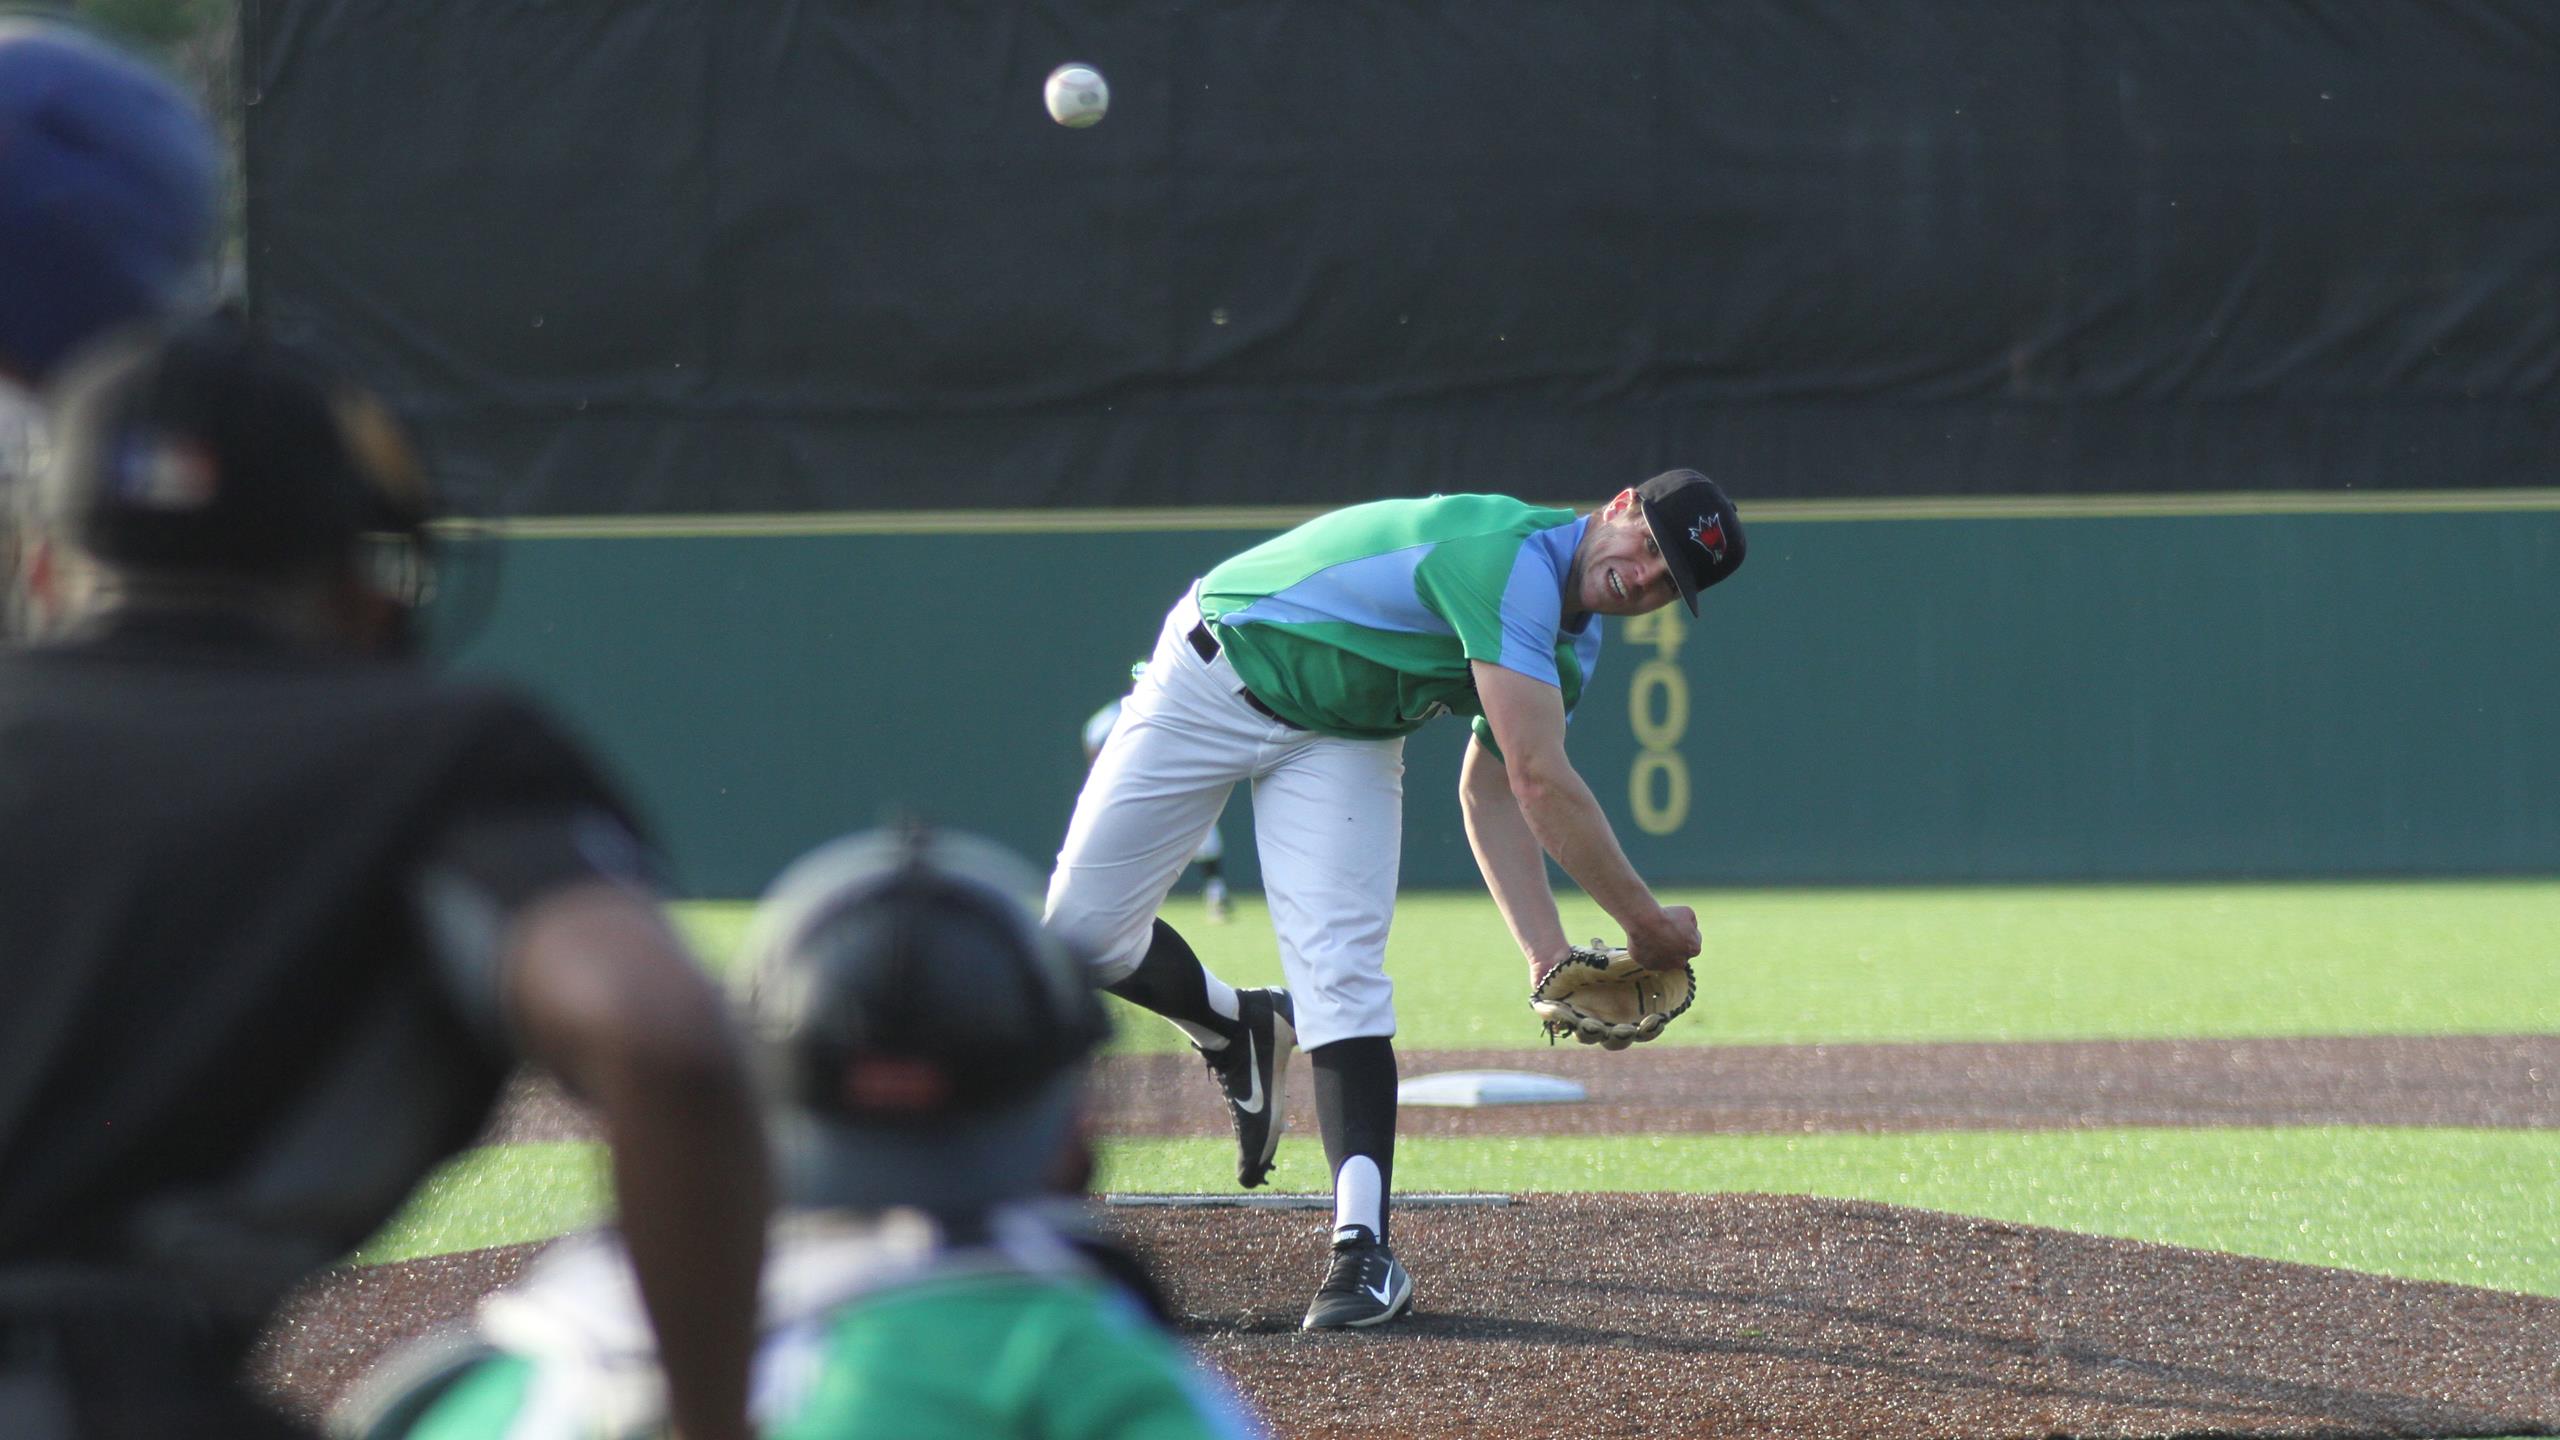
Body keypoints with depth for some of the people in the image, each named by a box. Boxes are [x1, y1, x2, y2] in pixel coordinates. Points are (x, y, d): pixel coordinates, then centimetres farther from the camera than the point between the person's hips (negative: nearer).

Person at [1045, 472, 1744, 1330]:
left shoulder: (1571, 642, -5)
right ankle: (1236, 1032, 26)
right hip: (1218, 673, -6)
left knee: (1340, 976, -13)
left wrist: (1548, 953, -8)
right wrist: (1647, 924, -27)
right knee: (1085, 929, -5)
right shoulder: (1515, 559, -35)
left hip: (1343, 737, 6)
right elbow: (1542, 784, -35)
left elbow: (1491, 787, 3)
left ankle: (1363, 1247, -20)